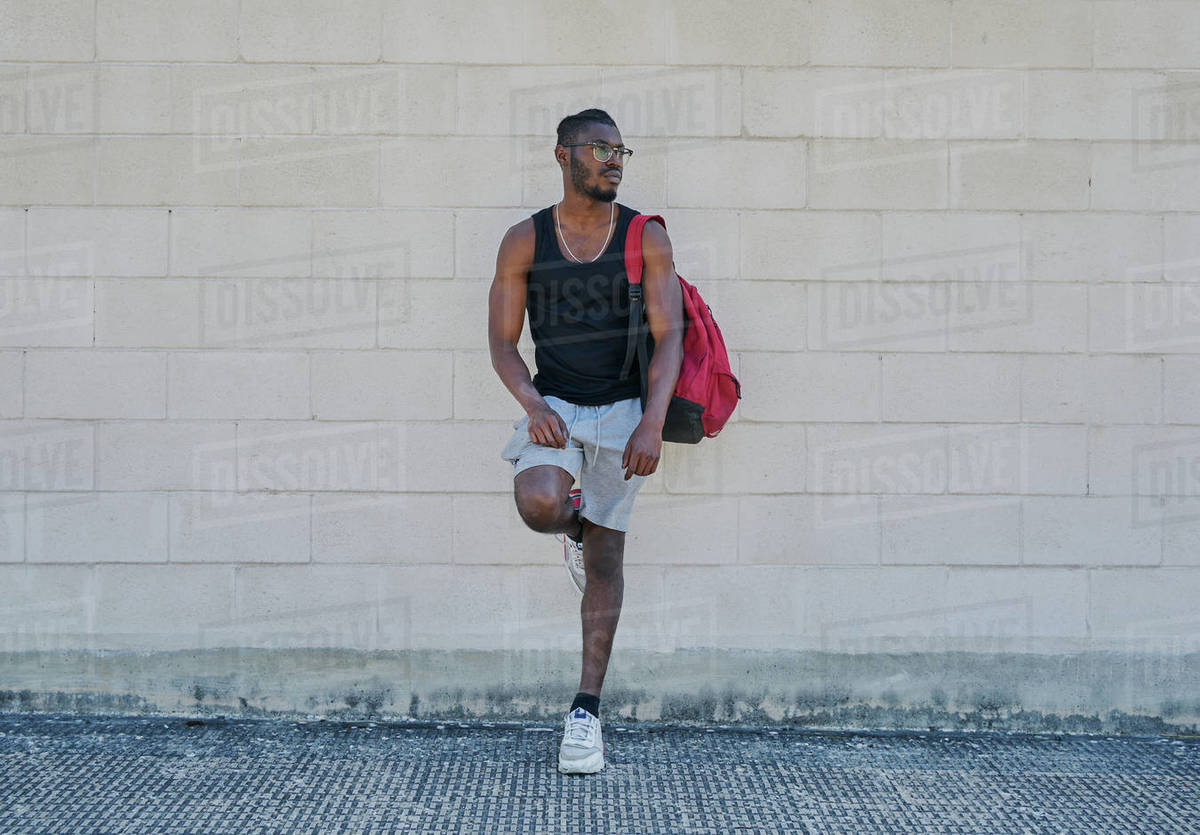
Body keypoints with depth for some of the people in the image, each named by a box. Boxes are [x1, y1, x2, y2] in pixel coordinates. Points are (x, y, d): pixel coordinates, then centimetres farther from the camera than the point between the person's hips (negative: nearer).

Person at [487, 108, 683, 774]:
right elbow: (502, 340, 0)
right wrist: (531, 404, -19)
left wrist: (652, 422, -21)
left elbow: (669, 336, -7)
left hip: (621, 408, 0)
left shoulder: (646, 239, -2)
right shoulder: (525, 241, -1)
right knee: (538, 505, -29)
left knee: (605, 559, 3)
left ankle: (586, 708, 12)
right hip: (553, 405, 0)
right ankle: (573, 521, 12)